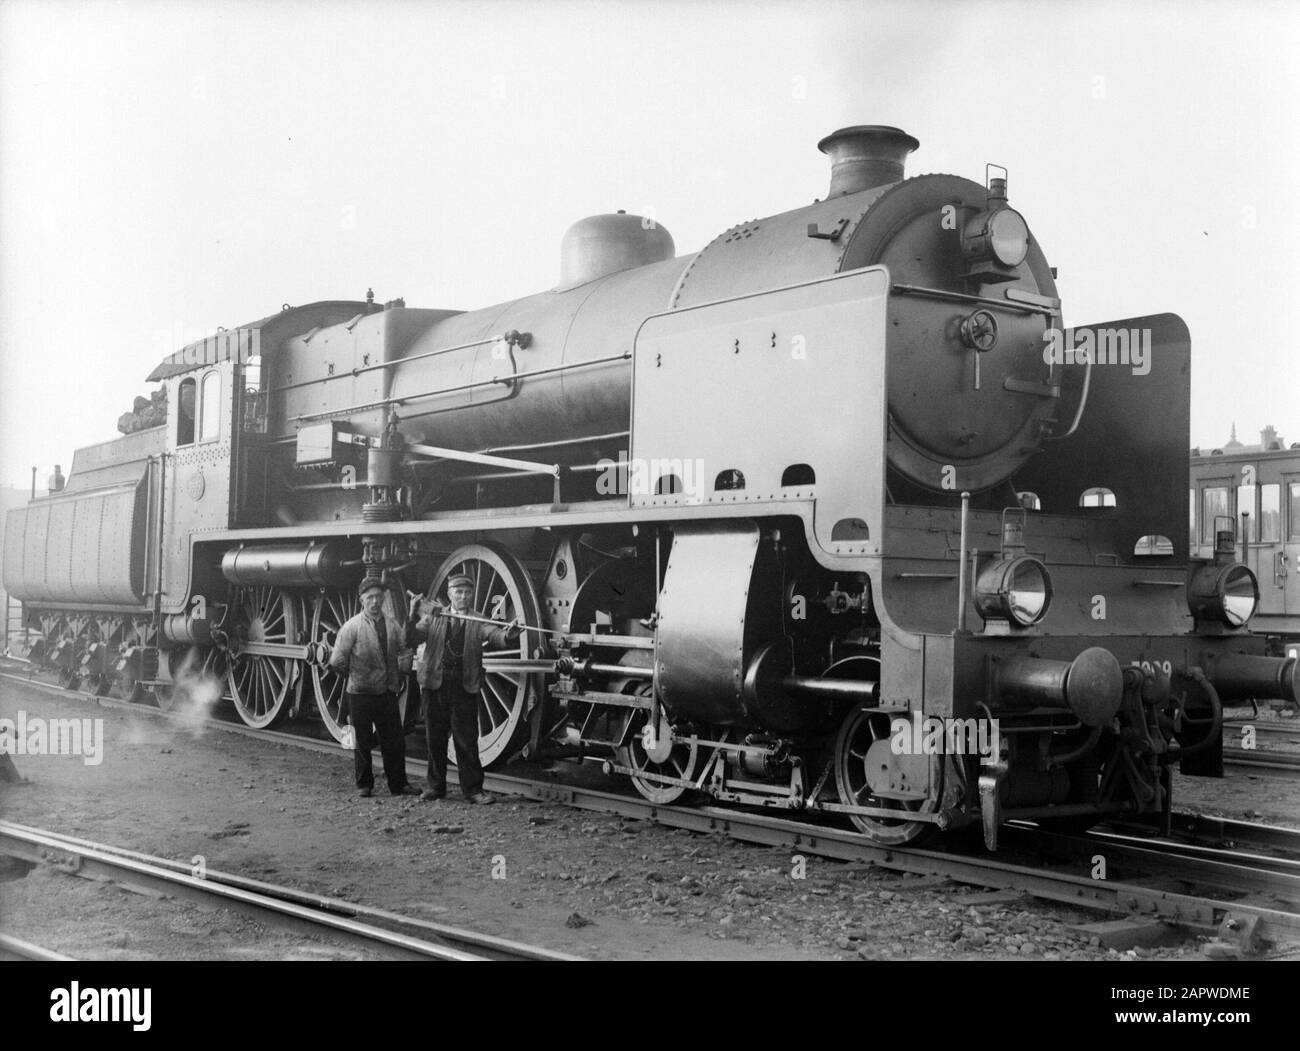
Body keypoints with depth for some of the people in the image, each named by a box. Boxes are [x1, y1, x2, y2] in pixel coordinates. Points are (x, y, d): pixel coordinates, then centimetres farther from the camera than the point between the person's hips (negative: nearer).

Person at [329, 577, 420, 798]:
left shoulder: (392, 624, 4)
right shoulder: (352, 627, -8)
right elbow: (337, 661, -9)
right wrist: (354, 676, 3)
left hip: (387, 692, 3)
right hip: (360, 694, -3)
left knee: (395, 741, 7)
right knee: (363, 742, 7)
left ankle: (398, 783, 17)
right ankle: (364, 784, 19)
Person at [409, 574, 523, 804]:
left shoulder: (478, 621, 5)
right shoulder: (434, 617, 9)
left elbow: (493, 635, -12)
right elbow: (413, 638, -1)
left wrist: (508, 633, -35)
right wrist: (413, 616, -20)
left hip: (465, 687, -1)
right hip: (435, 684, 1)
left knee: (467, 740, 0)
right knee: (435, 738, 9)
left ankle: (473, 788, 7)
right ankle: (435, 786, 21)